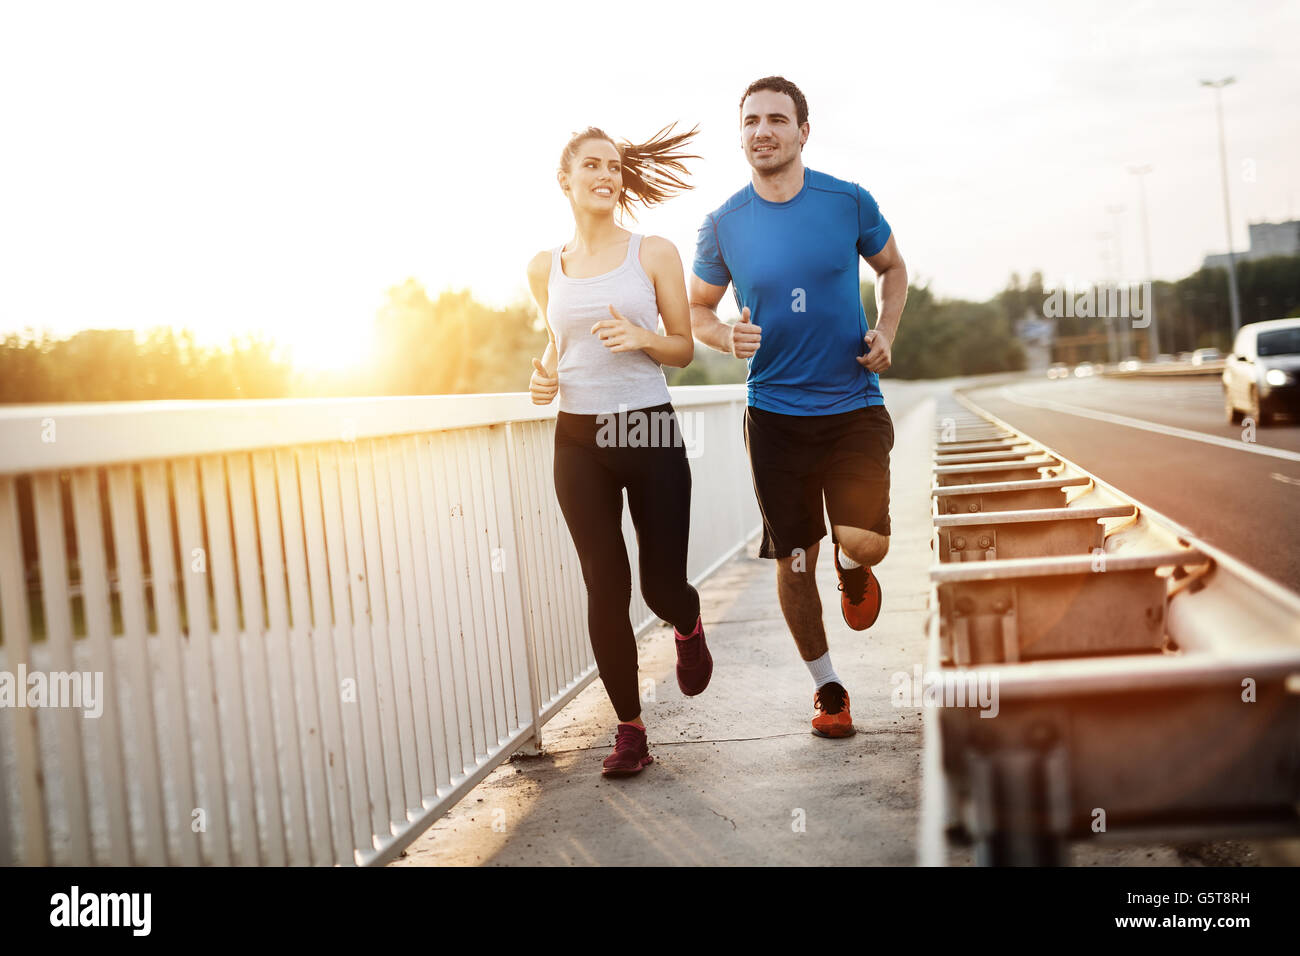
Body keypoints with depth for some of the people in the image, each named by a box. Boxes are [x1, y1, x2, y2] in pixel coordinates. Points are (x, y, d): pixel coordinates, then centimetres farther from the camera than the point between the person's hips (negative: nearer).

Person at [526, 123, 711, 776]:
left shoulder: (654, 254, 2)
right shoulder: (545, 268, 9)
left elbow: (684, 349, 6)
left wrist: (643, 337, -15)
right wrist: (545, 375, 3)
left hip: (650, 432, -2)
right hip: (579, 439, 2)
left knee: (663, 585, -1)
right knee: (606, 588, 1)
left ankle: (688, 626, 38)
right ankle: (629, 728, 13)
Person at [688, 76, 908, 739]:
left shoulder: (849, 202, -2)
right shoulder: (723, 225, -1)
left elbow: (891, 268, 16)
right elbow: (696, 311, 12)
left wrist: (885, 333, -1)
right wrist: (725, 338, -11)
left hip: (853, 404, -1)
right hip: (775, 415, 1)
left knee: (865, 543, -18)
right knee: (794, 561, 5)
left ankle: (852, 569, 22)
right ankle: (825, 685, 26)